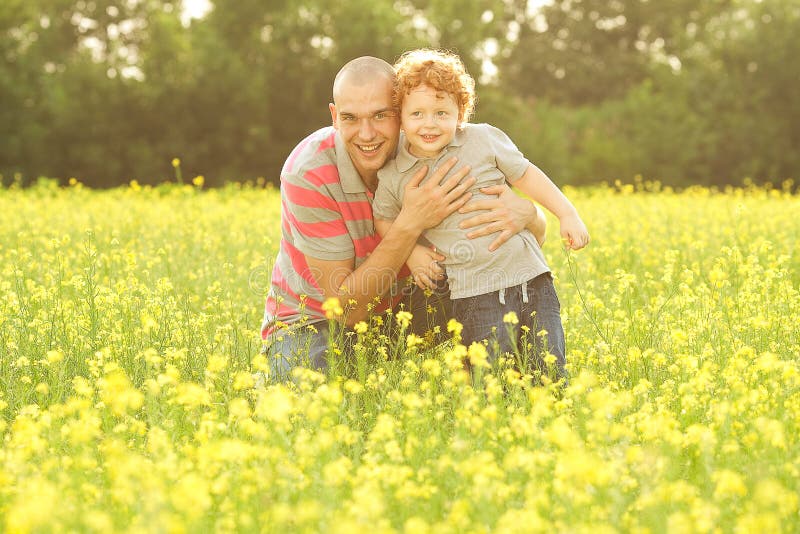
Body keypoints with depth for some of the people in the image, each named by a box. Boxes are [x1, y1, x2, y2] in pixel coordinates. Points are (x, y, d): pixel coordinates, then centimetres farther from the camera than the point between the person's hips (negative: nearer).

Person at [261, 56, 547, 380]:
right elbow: (346, 308, -27)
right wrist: (411, 222, -39)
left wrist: (523, 211, -35)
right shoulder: (308, 175, -28)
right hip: (313, 324, -4)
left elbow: (537, 232, -8)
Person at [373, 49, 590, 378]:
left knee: (550, 373, 1)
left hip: (529, 276, 1)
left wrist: (568, 215, 9)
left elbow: (525, 175, 11)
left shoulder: (484, 140, 1)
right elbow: (383, 220, 16)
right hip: (473, 295, -1)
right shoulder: (393, 175, 1)